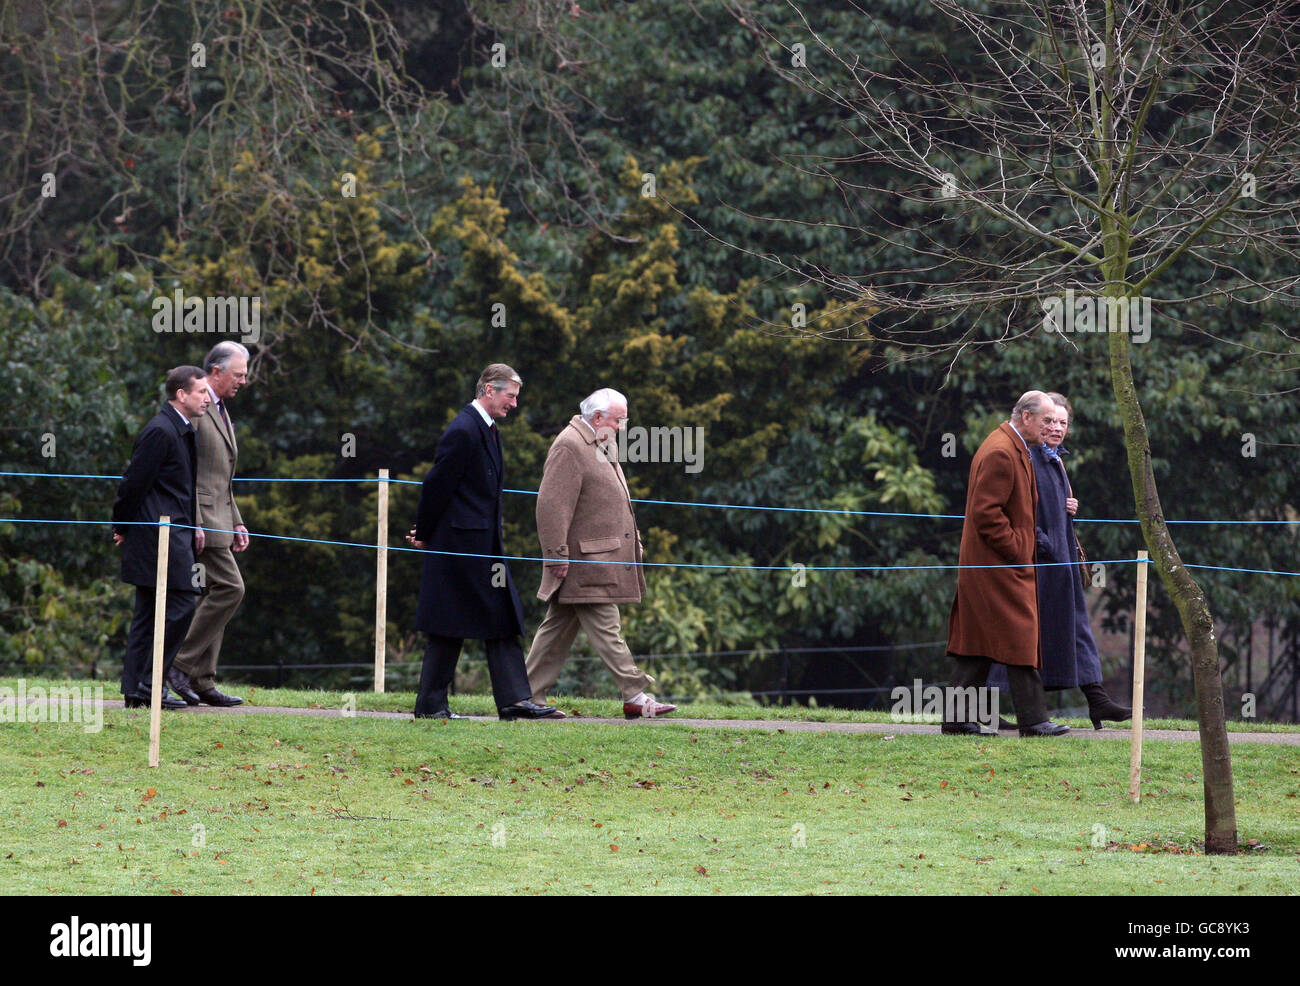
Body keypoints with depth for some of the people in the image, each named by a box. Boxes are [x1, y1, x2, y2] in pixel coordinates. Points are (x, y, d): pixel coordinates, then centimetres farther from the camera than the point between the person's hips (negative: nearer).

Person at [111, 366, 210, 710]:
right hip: (161, 535, -11)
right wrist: (123, 528, -5)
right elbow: (135, 483, -14)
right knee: (181, 605, -11)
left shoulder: (182, 430, 17)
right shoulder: (161, 431, -16)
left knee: (148, 613, 9)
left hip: (174, 533, 11)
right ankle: (150, 683, -8)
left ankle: (134, 689, 10)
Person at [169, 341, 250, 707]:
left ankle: (203, 682, 7)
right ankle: (181, 663, -11)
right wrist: (192, 523, -22)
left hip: (216, 519, 10)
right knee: (229, 588, -15)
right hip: (196, 516, -10)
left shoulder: (221, 413, 22)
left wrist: (236, 524, 21)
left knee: (214, 595, 6)